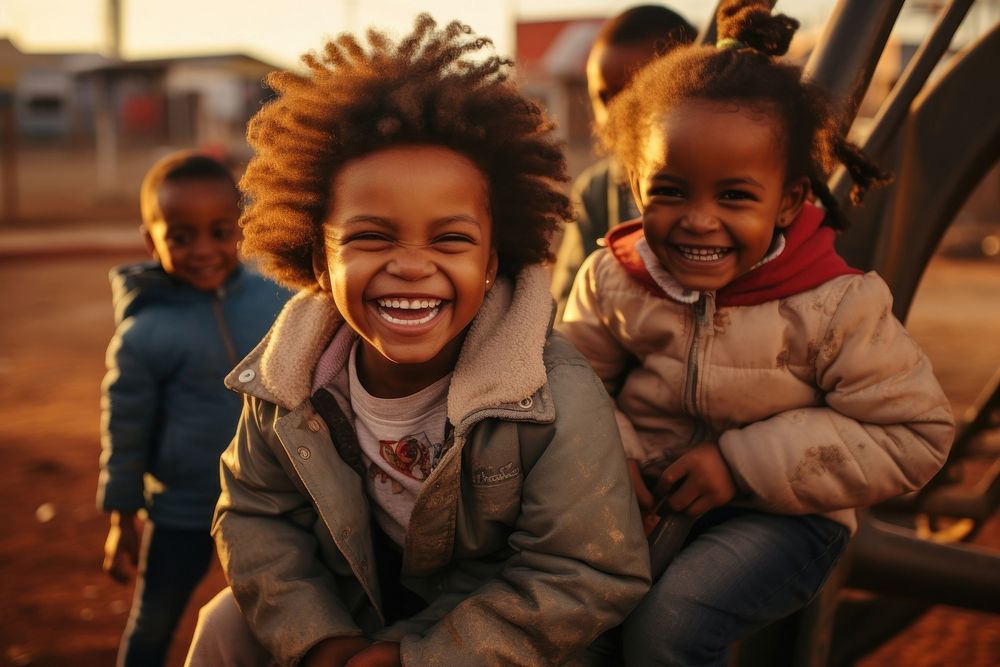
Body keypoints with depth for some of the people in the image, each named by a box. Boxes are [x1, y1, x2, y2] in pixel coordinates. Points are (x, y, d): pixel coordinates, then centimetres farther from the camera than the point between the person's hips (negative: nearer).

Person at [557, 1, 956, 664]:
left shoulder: (836, 305, -13)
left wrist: (747, 463, -19)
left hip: (781, 516, -3)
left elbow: (916, 434, -11)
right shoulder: (612, 280, -5)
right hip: (645, 503, 4)